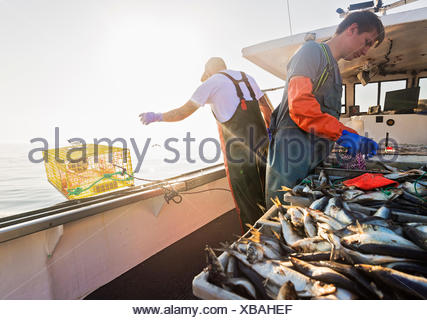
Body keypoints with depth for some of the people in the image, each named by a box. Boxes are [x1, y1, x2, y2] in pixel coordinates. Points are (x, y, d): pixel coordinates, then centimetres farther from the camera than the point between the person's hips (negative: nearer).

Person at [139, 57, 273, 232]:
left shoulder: (211, 83, 3)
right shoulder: (247, 77, 20)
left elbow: (182, 112, 4)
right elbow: (267, 109, 19)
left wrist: (156, 116, 17)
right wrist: (269, 133, 26)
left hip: (238, 146, -6)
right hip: (260, 141, 6)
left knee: (246, 197, 4)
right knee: (266, 192, 16)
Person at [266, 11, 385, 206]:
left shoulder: (334, 72, 30)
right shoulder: (313, 50, 1)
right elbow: (300, 105, -16)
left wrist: (356, 138, 13)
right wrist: (341, 134, -16)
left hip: (315, 164, 9)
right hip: (291, 158, -9)